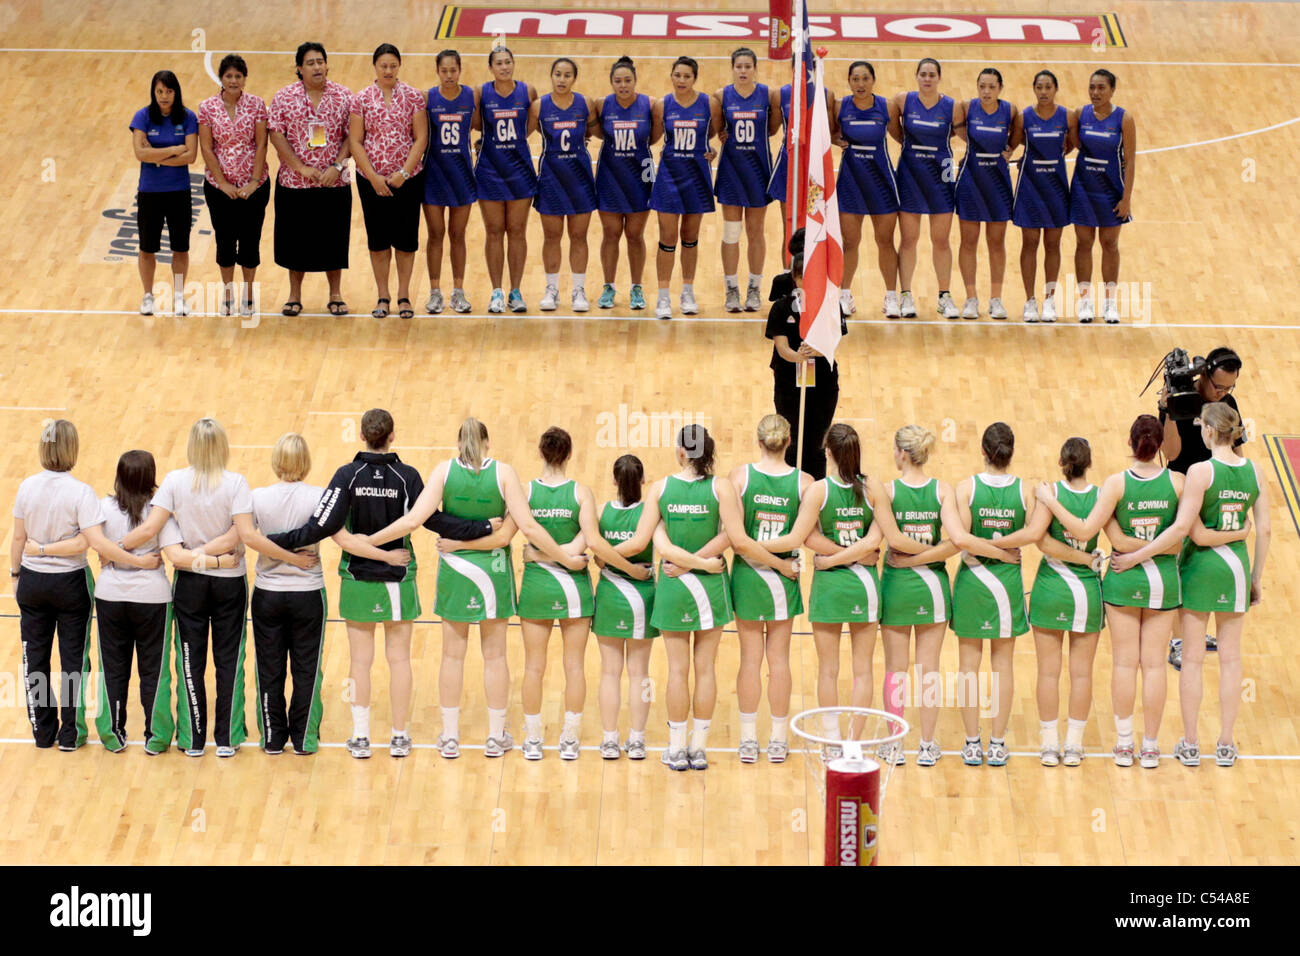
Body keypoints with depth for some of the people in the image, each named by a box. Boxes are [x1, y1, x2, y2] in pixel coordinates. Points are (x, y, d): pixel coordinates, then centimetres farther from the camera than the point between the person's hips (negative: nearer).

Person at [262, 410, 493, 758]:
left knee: (360, 660, 7)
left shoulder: (348, 476, -10)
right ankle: (399, 737, 14)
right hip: (398, 579, 0)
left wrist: (279, 540, -11)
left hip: (357, 580, 0)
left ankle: (360, 737, 10)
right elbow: (432, 520, -10)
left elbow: (326, 525, -15)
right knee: (399, 657, 9)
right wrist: (484, 529, -3)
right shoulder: (406, 476, -9)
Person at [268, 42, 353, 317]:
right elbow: (276, 135, -5)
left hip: (334, 182, 1)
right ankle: (294, 296, 18)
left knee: (334, 240, 6)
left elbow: (352, 136, 1)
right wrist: (301, 167, -12)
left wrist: (337, 166, -12)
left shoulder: (344, 96, 1)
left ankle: (335, 295, 17)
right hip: (294, 182, 0)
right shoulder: (284, 98, -2)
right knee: (295, 240, 6)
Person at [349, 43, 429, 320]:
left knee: (406, 237, 4)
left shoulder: (413, 97, -1)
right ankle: (382, 296, 16)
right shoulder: (361, 99, -1)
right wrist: (374, 177, -10)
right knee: (378, 238, 5)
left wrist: (403, 173, -13)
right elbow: (354, 142, -2)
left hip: (407, 180, 0)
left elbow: (421, 139, -3)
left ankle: (403, 295, 17)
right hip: (371, 180, 0)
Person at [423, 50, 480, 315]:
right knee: (436, 234, 5)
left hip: (461, 171, 1)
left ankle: (458, 292, 17)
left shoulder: (472, 96, -4)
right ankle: (435, 292, 13)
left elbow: (480, 125, 7)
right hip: (434, 173, -1)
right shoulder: (427, 97, -8)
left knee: (458, 234, 9)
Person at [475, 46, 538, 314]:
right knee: (494, 232, 4)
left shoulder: (527, 92, -2)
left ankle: (516, 291, 12)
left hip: (519, 169, 1)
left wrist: (516, 140, 6)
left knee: (517, 232, 5)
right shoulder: (481, 94, -5)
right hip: (490, 170, -1)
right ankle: (496, 292, 10)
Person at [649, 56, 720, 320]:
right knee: (667, 238, -2)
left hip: (696, 174, 1)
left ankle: (688, 293, 22)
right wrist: (665, 152, -6)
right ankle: (663, 298, 3)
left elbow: (717, 132, 11)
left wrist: (714, 151, 2)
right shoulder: (662, 105, -5)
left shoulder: (709, 104, -5)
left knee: (690, 237, 11)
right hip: (669, 173, -1)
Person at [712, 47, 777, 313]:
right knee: (731, 232, 2)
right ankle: (731, 289, 10)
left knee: (755, 232, 8)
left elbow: (773, 128, 5)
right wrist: (720, 135, -6)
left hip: (758, 166, 0)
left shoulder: (767, 94, -3)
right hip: (731, 167, 0)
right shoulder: (722, 96, -2)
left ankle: (755, 289, 16)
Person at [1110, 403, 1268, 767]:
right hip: (1236, 567, 4)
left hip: (1200, 566, -4)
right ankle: (1226, 744, 13)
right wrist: (1257, 578, 12)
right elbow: (1264, 529, 1)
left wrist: (1136, 556, -18)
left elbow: (1182, 527, -22)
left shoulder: (1201, 472, -17)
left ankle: (1190, 744, 10)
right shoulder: (1254, 472, -2)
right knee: (1230, 658, 10)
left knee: (1192, 658, 6)